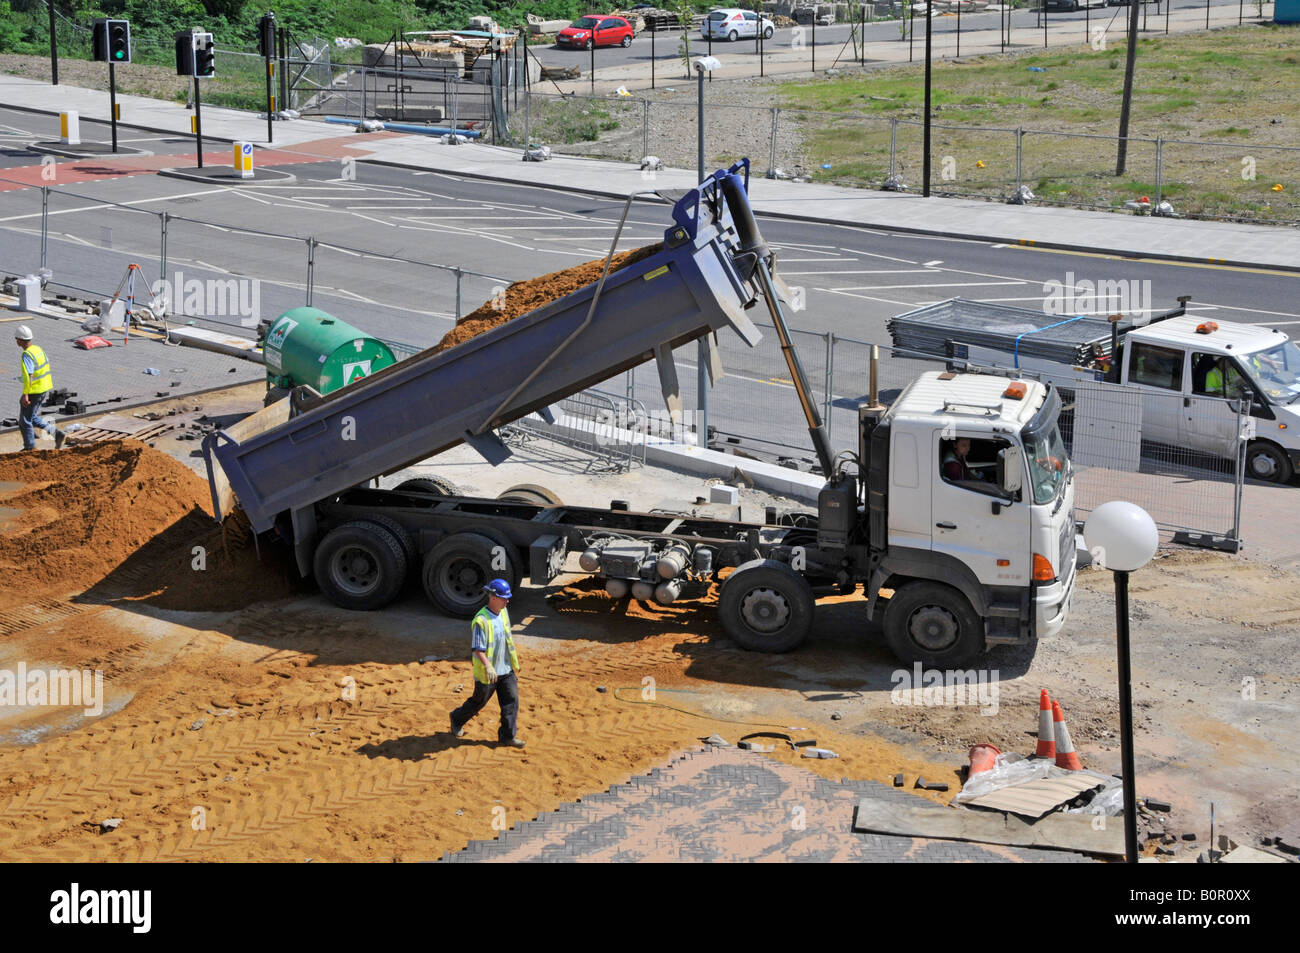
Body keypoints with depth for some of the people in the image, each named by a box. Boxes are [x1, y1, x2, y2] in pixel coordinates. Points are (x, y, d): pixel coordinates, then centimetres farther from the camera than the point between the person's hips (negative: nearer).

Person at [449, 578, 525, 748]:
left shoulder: (503, 612, 3)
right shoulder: (481, 620, -24)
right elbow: (478, 648, -28)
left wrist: (513, 657, 28)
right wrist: (488, 666, -42)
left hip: (505, 669, 7)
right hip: (486, 672, -7)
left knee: (511, 700, 1)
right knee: (478, 702, 11)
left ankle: (507, 735, 10)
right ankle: (457, 719, 37)